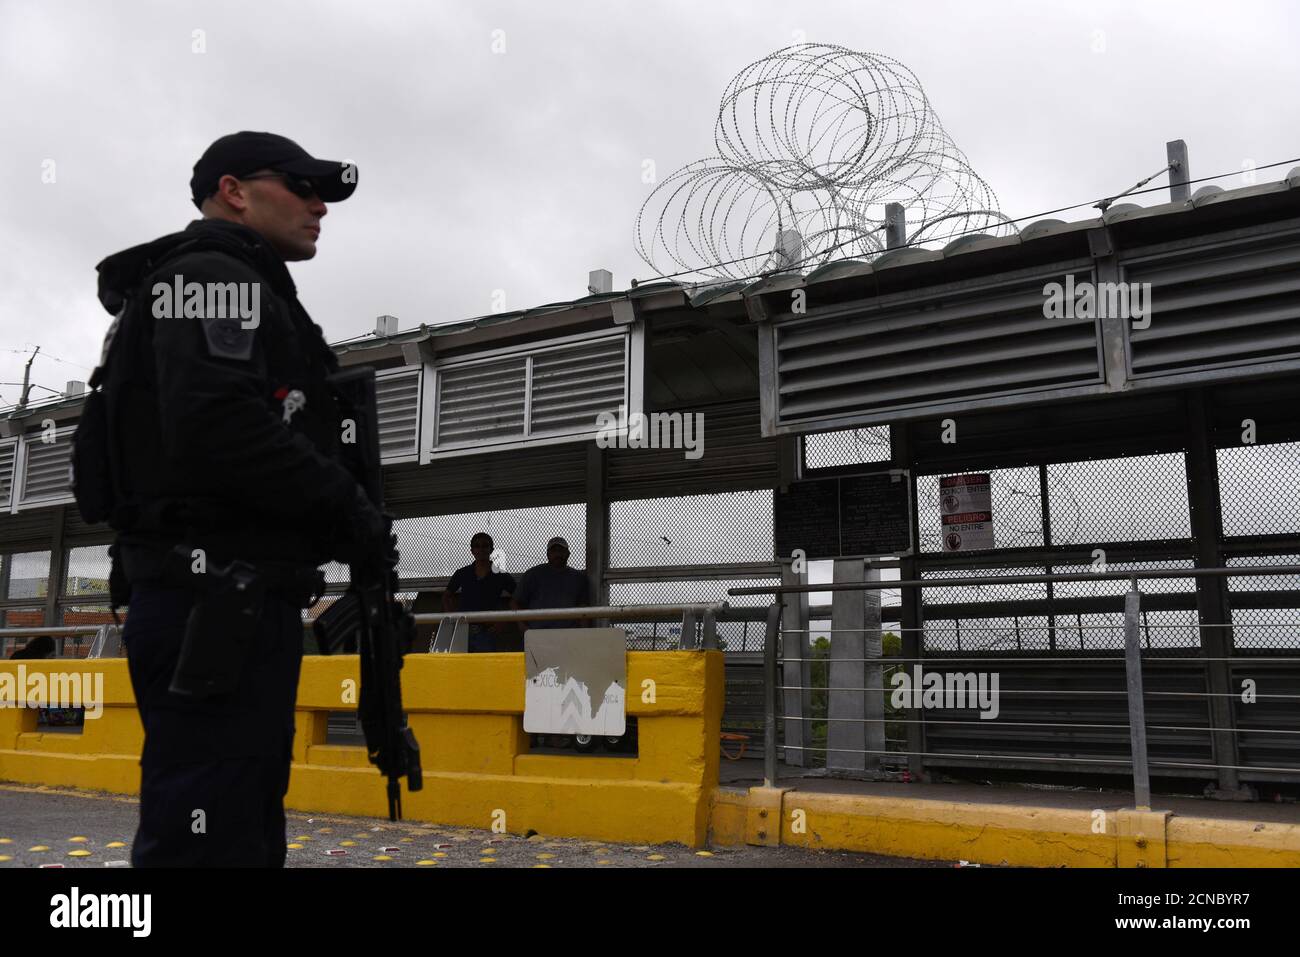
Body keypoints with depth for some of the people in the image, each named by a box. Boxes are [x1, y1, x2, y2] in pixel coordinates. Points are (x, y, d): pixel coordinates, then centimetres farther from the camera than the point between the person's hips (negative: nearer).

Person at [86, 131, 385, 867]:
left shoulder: (251, 291, 26)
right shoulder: (210, 276, -5)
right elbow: (217, 426, -21)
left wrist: (340, 516, 9)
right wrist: (348, 506, -12)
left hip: (243, 601, 11)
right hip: (214, 603, -11)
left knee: (250, 831, 15)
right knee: (207, 835, -9)